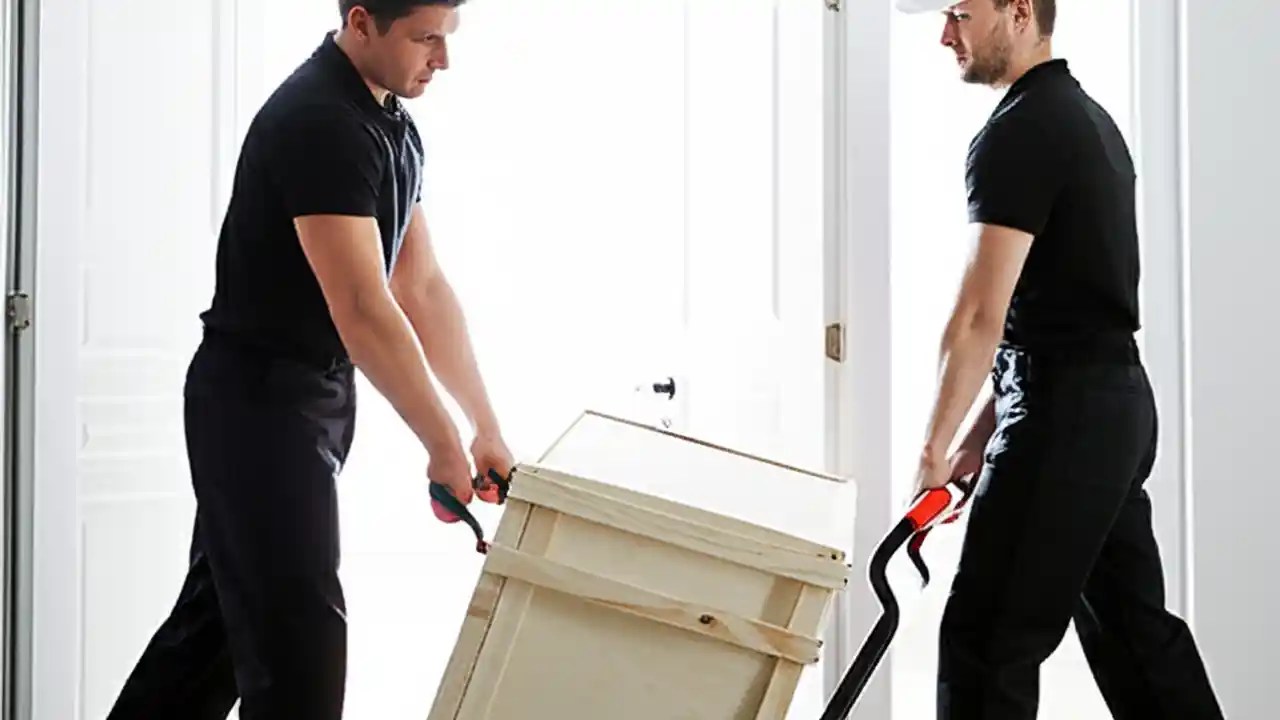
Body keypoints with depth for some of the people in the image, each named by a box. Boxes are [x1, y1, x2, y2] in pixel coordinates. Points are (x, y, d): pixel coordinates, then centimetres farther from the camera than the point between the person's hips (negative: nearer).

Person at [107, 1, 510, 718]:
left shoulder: (396, 128, 8)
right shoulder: (317, 124, -21)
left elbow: (423, 287, 9)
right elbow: (362, 310, -25)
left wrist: (487, 427, 5)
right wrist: (445, 447, -21)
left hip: (314, 396, 9)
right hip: (258, 398, -9)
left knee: (223, 609, 17)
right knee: (298, 632, -6)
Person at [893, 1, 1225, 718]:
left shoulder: (1017, 135, -14)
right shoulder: (1091, 117, 17)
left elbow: (981, 318, -19)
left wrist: (936, 448, -11)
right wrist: (985, 429, 17)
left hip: (1064, 415, -10)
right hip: (1121, 400, 10)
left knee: (988, 640, -6)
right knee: (1132, 625, 15)